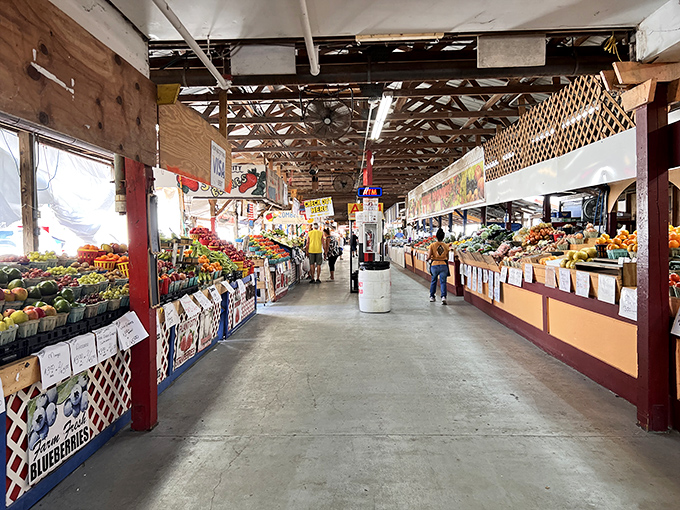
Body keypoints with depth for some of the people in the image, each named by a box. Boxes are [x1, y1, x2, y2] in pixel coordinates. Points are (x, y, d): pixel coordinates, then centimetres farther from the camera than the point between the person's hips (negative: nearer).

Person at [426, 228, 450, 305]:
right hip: (444, 265, 0)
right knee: (443, 282, 1)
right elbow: (447, 258, 9)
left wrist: (427, 259, 11)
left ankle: (432, 296, 26)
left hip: (434, 265, 0)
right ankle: (443, 296, -15)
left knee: (433, 281, 17)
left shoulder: (432, 245, -5)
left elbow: (429, 256, -10)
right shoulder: (446, 246, 2)